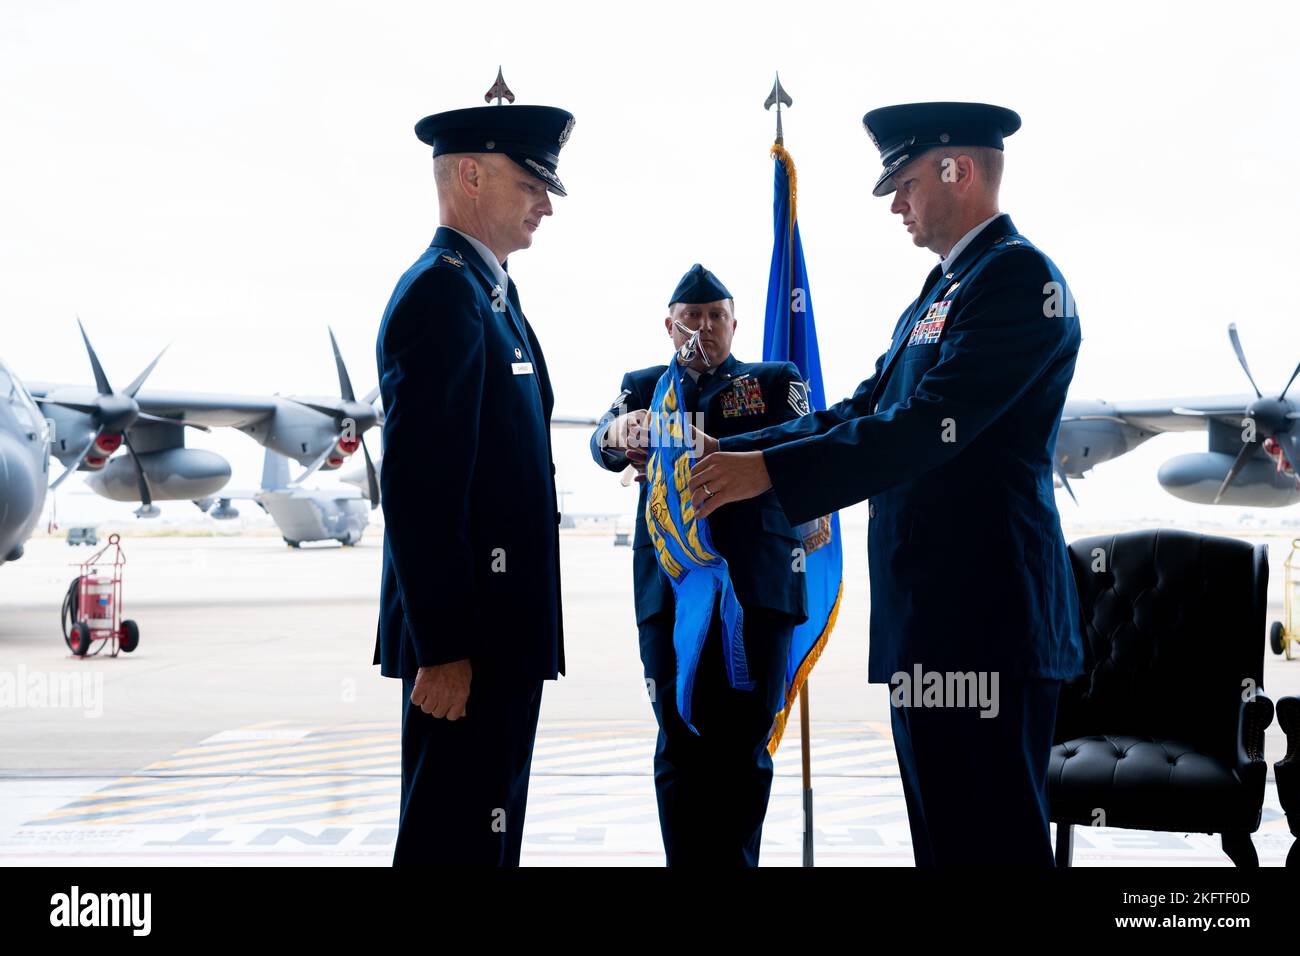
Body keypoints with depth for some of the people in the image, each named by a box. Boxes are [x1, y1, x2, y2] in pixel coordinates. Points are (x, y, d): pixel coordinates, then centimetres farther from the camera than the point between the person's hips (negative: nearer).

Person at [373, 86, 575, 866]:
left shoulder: (489, 291, 16)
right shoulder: (442, 295, -16)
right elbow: (416, 490, -22)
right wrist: (442, 649, -23)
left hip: (499, 631, 10)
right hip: (466, 641, -10)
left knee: (486, 836, 17)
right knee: (458, 840, -2)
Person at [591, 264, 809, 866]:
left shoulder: (777, 381, 13)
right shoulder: (642, 385, 17)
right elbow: (603, 446, 2)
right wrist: (620, 434, -23)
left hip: (757, 585, -1)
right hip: (670, 586, 1)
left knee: (744, 743, -1)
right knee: (681, 743, -1)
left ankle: (737, 859, 9)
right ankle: (687, 861, 7)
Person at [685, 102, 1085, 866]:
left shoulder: (1019, 276, -11)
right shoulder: (944, 289, 19)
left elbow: (929, 428, -21)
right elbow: (862, 415, 18)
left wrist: (769, 470, -19)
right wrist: (728, 452, 11)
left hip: (983, 622, -10)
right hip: (932, 619, 10)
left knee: (990, 840, -4)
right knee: (943, 837, 16)